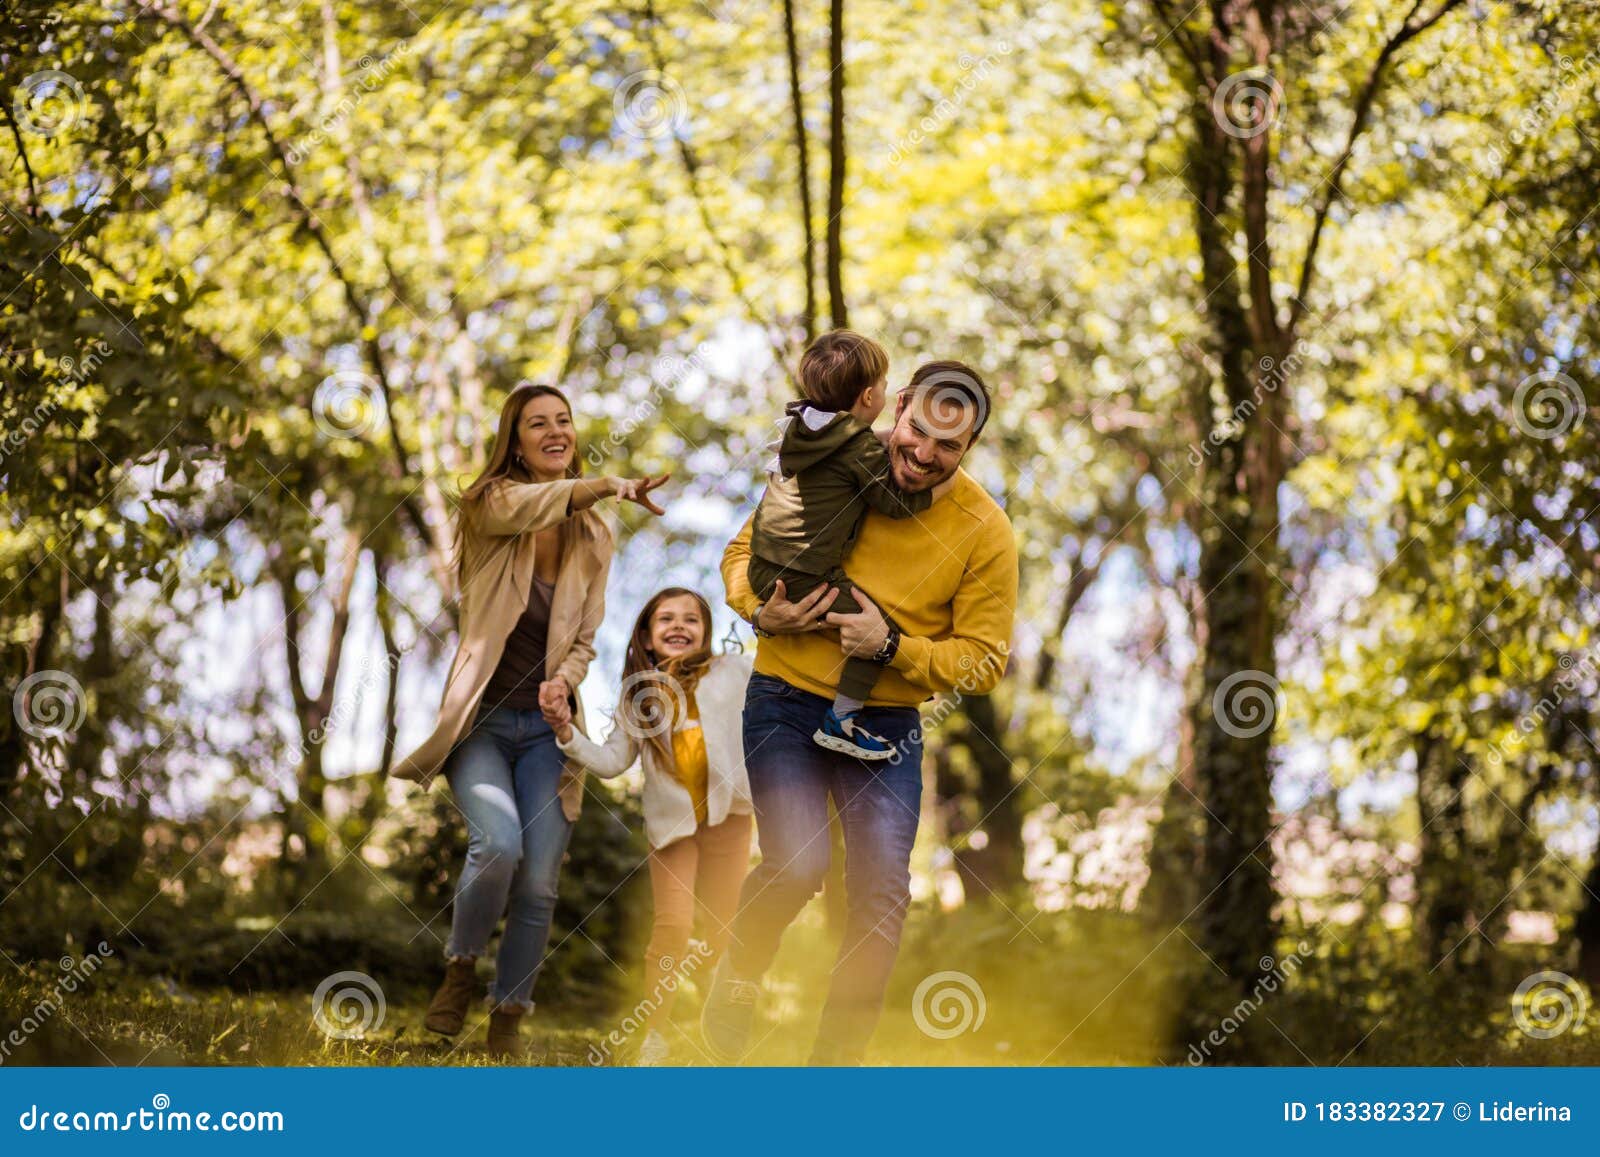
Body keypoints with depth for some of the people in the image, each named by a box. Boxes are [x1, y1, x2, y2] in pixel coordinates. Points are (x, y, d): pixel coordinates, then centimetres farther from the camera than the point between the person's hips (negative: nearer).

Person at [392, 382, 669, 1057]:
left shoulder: (592, 539, 9)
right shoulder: (490, 503, -3)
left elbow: (585, 639, 10)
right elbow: (530, 505, -26)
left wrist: (563, 679, -12)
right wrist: (611, 486, -42)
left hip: (547, 729, 3)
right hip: (481, 720, -3)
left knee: (539, 885, -7)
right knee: (500, 842, -27)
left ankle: (507, 1020, 10)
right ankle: (461, 969, -1)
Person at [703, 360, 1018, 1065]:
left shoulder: (986, 533, -8)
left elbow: (983, 662, -6)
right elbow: (744, 551, 9)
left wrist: (892, 645, -21)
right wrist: (759, 611, -13)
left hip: (887, 723, 1)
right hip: (786, 700, -1)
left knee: (882, 894, -4)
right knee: (796, 864, -20)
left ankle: (837, 1058, 13)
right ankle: (739, 977, 10)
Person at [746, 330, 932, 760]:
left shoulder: (797, 425, 9)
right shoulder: (861, 447, -14)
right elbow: (897, 502, -10)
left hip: (762, 567, 9)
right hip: (807, 576, -9)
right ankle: (840, 721, -8)